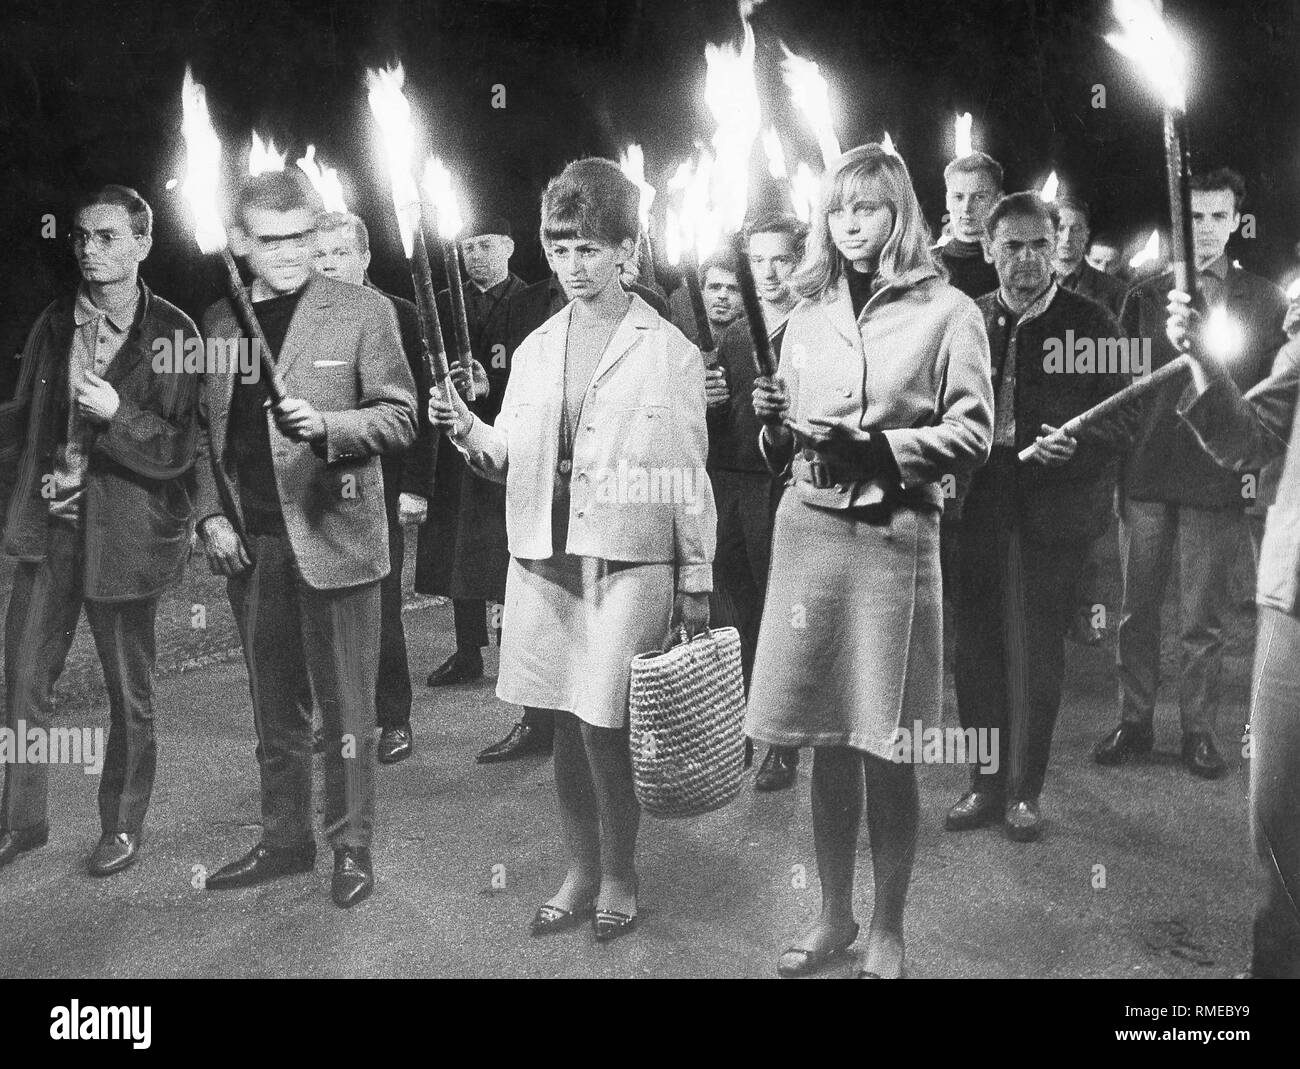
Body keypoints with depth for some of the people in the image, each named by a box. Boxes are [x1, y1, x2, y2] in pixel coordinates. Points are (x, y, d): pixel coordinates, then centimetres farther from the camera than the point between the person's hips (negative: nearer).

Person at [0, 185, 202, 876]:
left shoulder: (172, 334, -8)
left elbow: (181, 447, -10)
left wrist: (118, 414, -22)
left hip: (124, 531, -4)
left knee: (129, 695, 8)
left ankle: (122, 826, 24)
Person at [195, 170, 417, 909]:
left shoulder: (363, 312, -3)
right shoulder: (220, 320, 11)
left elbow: (401, 418, -6)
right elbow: (208, 431, 15)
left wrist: (325, 424, -22)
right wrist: (212, 515, 2)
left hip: (332, 535, -5)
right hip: (249, 542, 5)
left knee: (345, 706, 3)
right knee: (274, 707, 14)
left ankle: (352, 848, 14)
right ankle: (285, 840, 26)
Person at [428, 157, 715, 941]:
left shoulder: (669, 351, -1)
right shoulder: (536, 348, 12)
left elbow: (690, 474, -1)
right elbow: (511, 463, 13)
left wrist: (697, 582, -2)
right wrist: (468, 434, -8)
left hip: (630, 561, -4)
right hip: (544, 560, 5)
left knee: (605, 726, -5)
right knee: (567, 728, 10)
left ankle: (620, 877, 16)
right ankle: (581, 875, 26)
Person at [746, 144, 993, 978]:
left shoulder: (946, 311, 0)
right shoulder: (809, 315, 15)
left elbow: (973, 437, -6)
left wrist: (871, 447, -16)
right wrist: (774, 422, -3)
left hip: (894, 537, -4)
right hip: (808, 530, 4)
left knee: (886, 751, 0)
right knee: (826, 743, 8)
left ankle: (888, 930, 15)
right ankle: (834, 917, 21)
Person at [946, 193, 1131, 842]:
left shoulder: (1090, 323, 1)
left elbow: (1121, 421, -2)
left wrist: (1073, 443, -20)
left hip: (1049, 513, -3)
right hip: (977, 506, 3)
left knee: (1036, 658, 3)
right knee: (975, 650, 7)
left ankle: (1023, 791, 17)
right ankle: (985, 784, 21)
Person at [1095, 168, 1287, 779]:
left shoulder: (1264, 301, 5)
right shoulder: (1144, 296, 7)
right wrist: (1113, 456, 1)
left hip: (1219, 481, -1)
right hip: (1144, 476, 1)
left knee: (1203, 619, 5)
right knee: (1137, 610, 8)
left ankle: (1198, 730, 16)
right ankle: (1134, 723, 19)